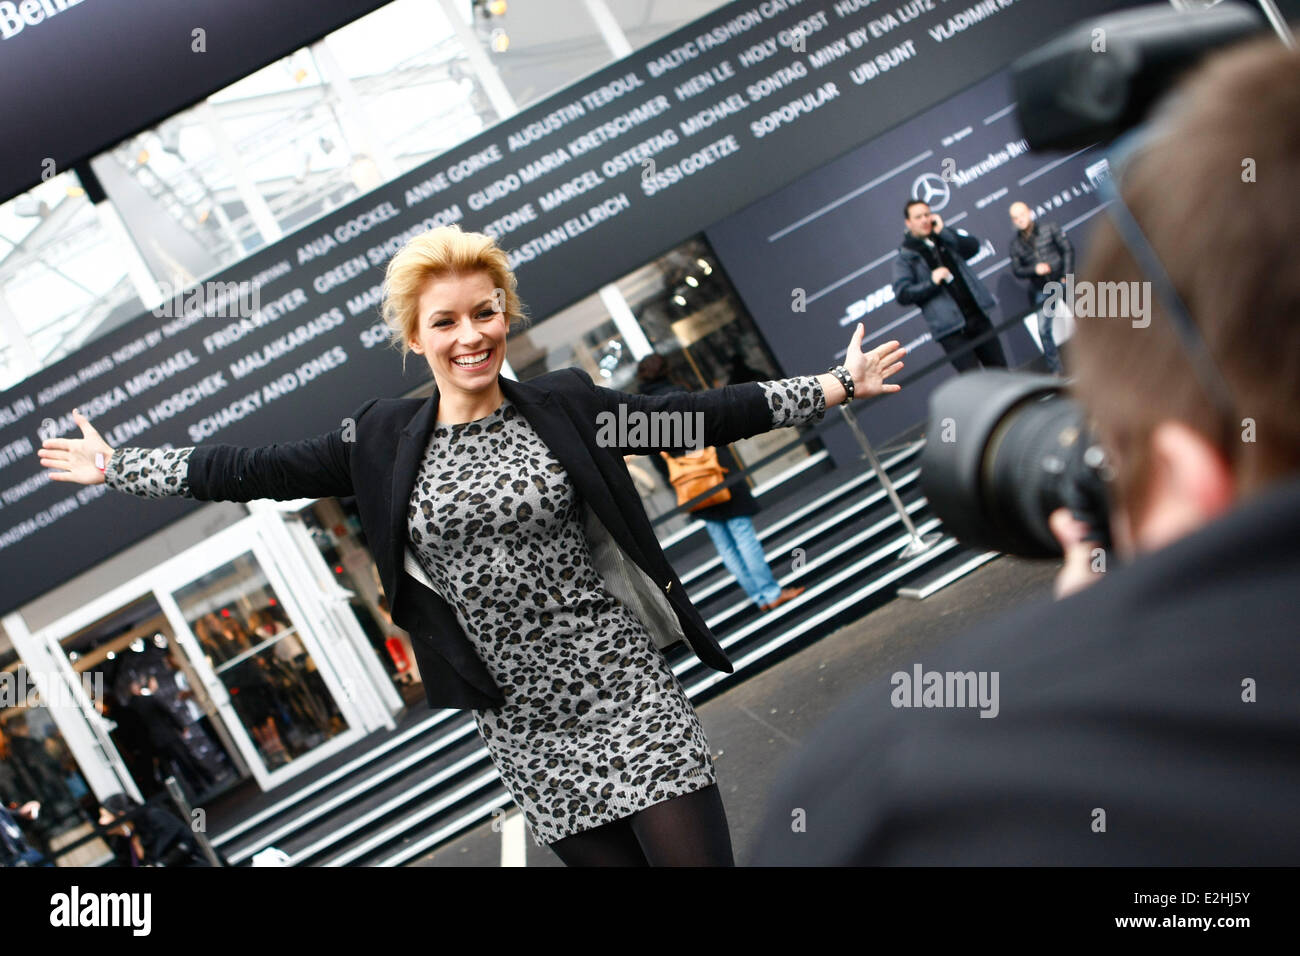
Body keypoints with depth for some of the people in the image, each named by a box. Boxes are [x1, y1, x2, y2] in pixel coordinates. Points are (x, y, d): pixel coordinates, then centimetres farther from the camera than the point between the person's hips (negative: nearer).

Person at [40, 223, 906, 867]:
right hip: (524, 721, 2)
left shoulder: (565, 406, -1)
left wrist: (834, 386, -7)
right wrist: (118, 467, 11)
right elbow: (255, 471, 8)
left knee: (696, 852, -8)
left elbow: (701, 417, -3)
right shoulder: (383, 440, 4)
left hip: (625, 689, -1)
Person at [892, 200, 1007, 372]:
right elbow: (902, 295, -9)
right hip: (950, 328, -5)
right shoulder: (905, 257, 1)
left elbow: (973, 246, -4)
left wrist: (942, 231, -8)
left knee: (1000, 369, 11)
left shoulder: (946, 239, 14)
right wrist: (931, 283, -19)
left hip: (978, 316, 5)